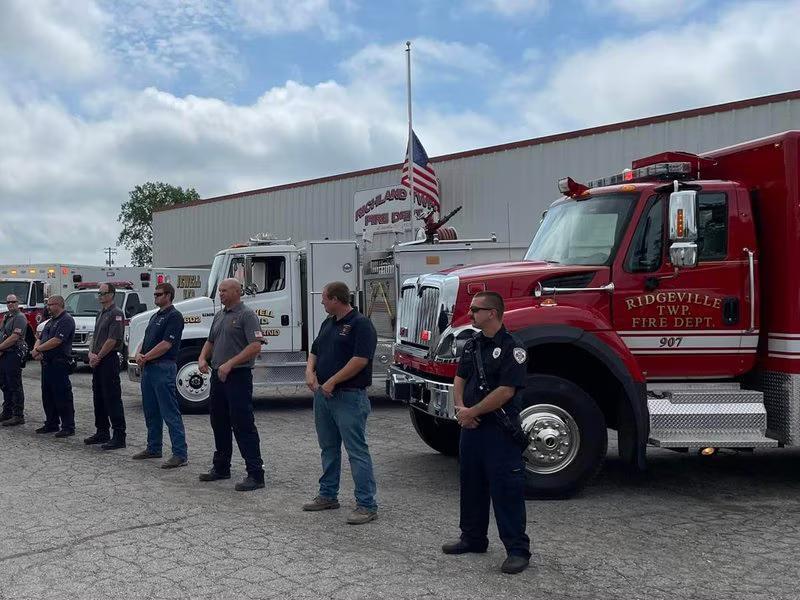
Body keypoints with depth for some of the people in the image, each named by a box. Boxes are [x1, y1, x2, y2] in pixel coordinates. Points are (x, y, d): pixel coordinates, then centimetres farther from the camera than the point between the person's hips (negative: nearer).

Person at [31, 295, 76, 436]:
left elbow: (57, 341, -20)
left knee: (62, 396, -7)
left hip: (59, 363, -10)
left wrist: (38, 349, -11)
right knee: (47, 395, 14)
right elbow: (40, 339, 19)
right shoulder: (50, 321, 20)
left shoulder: (66, 320, -11)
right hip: (47, 362, 10)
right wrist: (36, 350, -3)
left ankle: (68, 427, -3)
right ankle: (51, 424, 23)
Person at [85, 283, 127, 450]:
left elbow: (112, 339, -18)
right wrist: (91, 354, 4)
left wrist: (98, 356, -12)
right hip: (97, 361, 10)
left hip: (109, 360, -10)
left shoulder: (116, 314, -12)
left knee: (112, 398, -9)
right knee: (99, 398, 14)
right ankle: (102, 433, 24)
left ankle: (119, 436, -7)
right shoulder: (101, 314, 18)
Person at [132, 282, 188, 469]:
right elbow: (146, 339, 19)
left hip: (163, 367, -10)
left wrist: (146, 358, -10)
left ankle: (180, 454, -9)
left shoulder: (174, 316, -11)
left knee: (170, 412, -10)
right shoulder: (155, 316, 19)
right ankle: (153, 448, 27)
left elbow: (166, 344, -18)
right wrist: (138, 354, -1)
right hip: (148, 369, 10)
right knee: (151, 411, 16)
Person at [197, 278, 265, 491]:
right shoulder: (219, 316, 17)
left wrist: (230, 363, -23)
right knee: (219, 424, 16)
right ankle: (221, 468, 29)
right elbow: (210, 342, 26)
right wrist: (202, 358, 6)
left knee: (243, 425, -9)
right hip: (218, 376, 9)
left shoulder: (247, 315, -10)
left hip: (238, 376, -9)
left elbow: (255, 346, -19)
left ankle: (255, 474, -6)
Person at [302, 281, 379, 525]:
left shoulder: (360, 324, -12)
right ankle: (328, 495, 30)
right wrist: (310, 371, 0)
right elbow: (315, 352, 21)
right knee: (328, 448, 17)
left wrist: (332, 381, -18)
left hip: (349, 397, -9)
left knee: (357, 450, -7)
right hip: (323, 395, 9)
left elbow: (360, 360, -20)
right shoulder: (328, 323, 15)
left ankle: (367, 505, -4)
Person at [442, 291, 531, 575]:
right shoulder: (472, 344, 11)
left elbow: (506, 391, -20)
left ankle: (518, 549, 4)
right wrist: (460, 408, -7)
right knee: (472, 484, 17)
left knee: (505, 488, -4)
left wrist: (472, 412, -14)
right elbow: (460, 379, 12)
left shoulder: (511, 347, -14)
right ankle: (473, 538, 31)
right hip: (471, 426, 8)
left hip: (499, 430, -8)